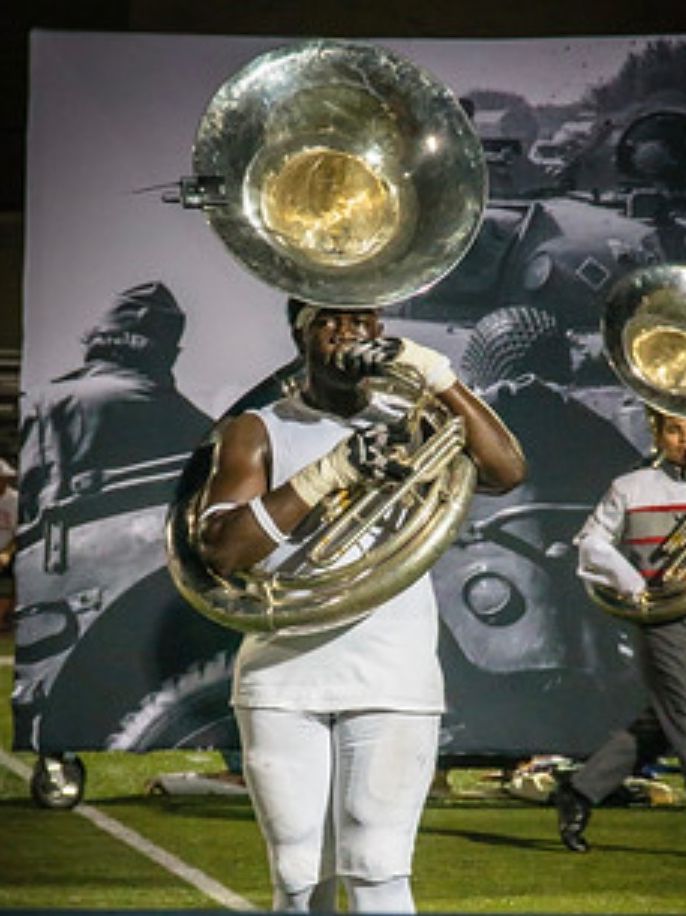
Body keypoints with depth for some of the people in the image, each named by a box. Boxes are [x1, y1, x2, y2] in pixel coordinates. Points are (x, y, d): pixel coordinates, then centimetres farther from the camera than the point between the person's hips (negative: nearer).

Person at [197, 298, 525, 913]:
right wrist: (327, 475, -16)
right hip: (282, 679, 1)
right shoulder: (258, 433, 9)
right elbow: (221, 551, -7)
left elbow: (508, 470, -6)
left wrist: (435, 375, -13)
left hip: (392, 683, -1)